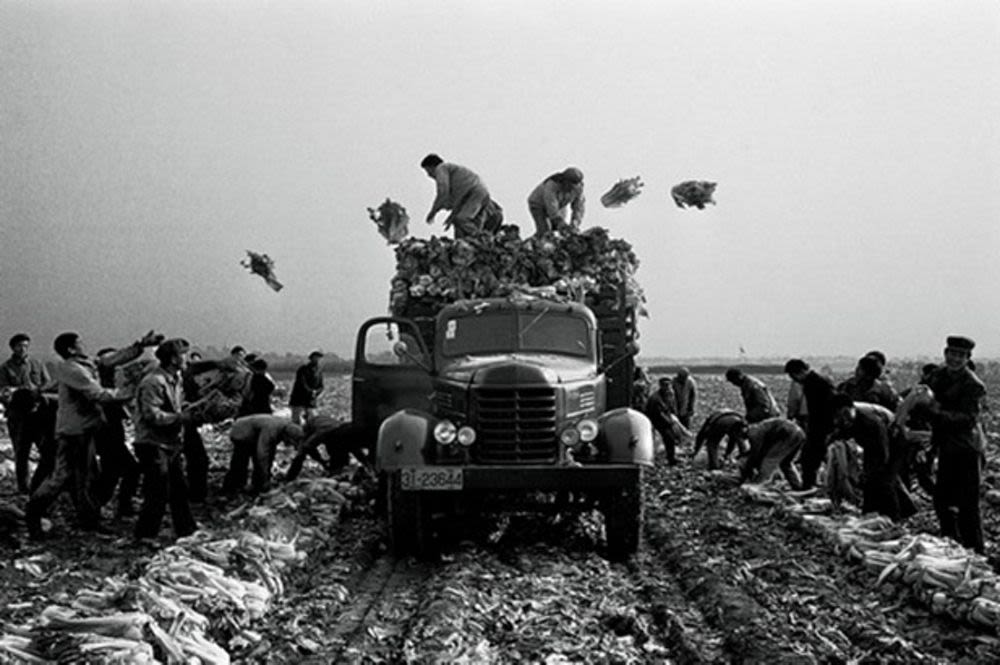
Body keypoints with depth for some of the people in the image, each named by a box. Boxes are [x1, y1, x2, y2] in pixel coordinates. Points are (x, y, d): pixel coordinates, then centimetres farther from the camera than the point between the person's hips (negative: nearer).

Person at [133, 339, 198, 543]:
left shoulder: (176, 379, 12)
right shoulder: (153, 382, -19)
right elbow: (152, 415, -24)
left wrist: (186, 413, 4)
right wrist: (181, 417, -21)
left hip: (172, 444, 9)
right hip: (153, 444, -9)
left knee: (179, 489, 14)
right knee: (158, 492, -8)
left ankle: (186, 530, 24)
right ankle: (145, 534, 1)